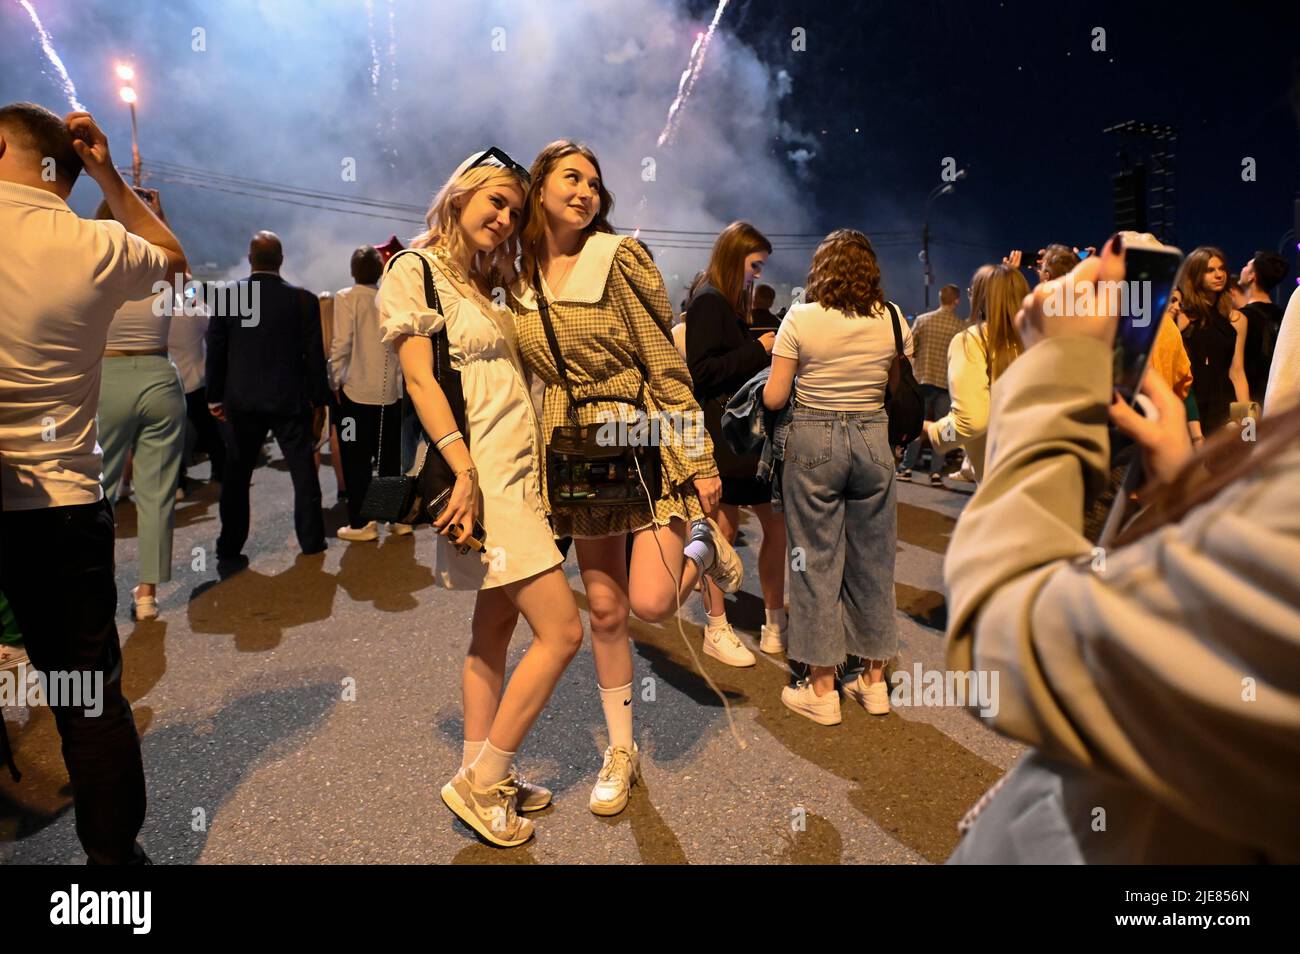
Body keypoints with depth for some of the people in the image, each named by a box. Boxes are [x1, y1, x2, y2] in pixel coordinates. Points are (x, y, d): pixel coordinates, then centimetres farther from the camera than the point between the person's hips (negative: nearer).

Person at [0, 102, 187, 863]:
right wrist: (110, 176, 13)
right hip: (63, 503, 0)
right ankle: (114, 850, 22)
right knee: (91, 694, 10)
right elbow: (175, 260, 15)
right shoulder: (99, 249, -6)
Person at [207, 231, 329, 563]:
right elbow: (314, 354, -4)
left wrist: (215, 397, 9)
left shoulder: (227, 296, -3)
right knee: (303, 467, 9)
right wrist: (318, 396, 5)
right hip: (290, 398, -1)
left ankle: (230, 545, 15)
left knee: (236, 472, 10)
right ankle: (311, 538, 14)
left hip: (242, 399, 2)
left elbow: (215, 350, 1)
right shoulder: (303, 299, -7)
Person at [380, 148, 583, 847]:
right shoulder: (414, 270, -3)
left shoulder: (483, 284, 22)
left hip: (517, 475, 9)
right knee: (561, 630, -10)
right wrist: (465, 471, -22)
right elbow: (419, 376, -13)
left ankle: (483, 778, 24)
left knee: (495, 628, 12)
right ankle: (480, 782, 4)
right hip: (484, 477, -9)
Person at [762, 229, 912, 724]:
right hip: (873, 440, 3)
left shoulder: (800, 319, -7)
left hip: (813, 442, -3)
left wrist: (769, 353, 10)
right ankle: (874, 680, 25)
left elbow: (774, 398, -8)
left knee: (818, 560, 5)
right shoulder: (893, 319, 1)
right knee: (873, 559, 13)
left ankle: (821, 689, 12)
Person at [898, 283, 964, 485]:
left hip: (922, 379, 1)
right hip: (947, 382, -1)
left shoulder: (922, 320, -3)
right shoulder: (960, 326, -6)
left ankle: (907, 467, 12)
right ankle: (936, 472, 7)